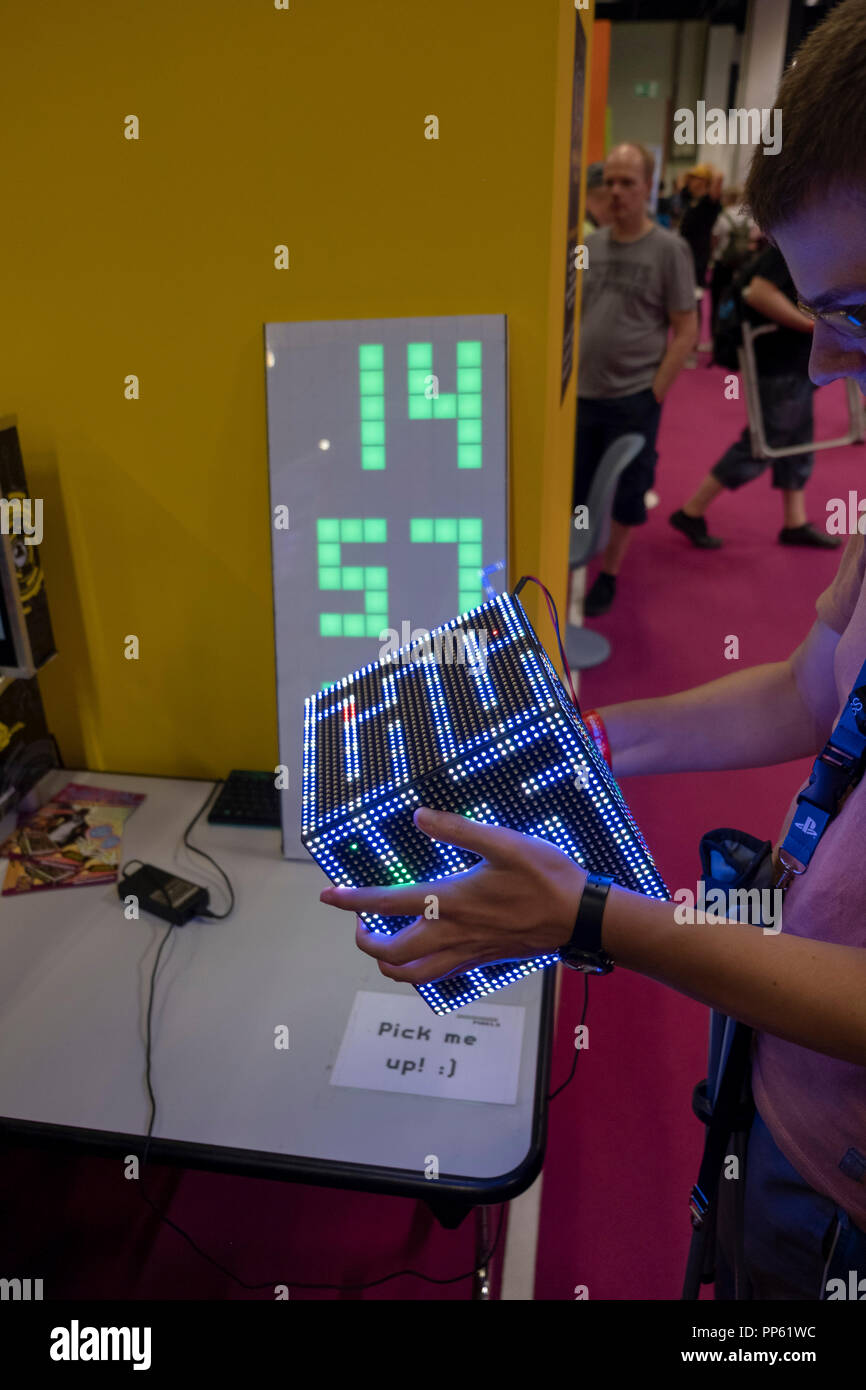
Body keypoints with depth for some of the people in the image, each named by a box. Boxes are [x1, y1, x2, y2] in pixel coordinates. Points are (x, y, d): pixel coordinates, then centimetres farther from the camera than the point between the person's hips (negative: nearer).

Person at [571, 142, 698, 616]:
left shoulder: (669, 249, -5)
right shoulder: (589, 245, 5)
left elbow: (686, 331, -5)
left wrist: (655, 395, -10)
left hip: (634, 399, -3)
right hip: (580, 395, 3)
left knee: (623, 497, 8)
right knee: (573, 492, 11)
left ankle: (608, 574, 25)